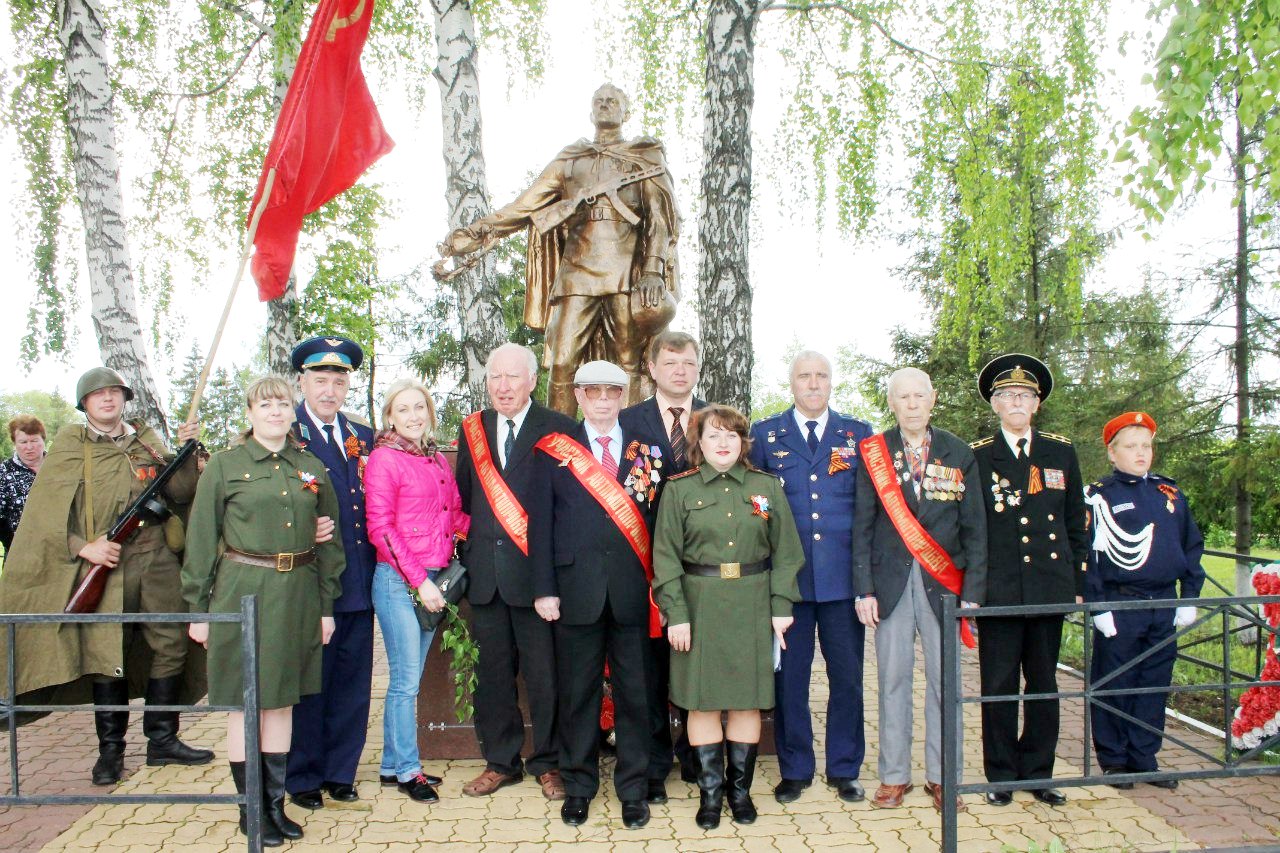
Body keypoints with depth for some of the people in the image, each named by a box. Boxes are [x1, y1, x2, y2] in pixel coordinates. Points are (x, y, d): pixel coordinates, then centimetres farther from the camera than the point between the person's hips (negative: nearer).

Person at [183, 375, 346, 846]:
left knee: (282, 698, 12)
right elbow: (201, 541, 1)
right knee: (244, 701, 5)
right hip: (242, 591, -3)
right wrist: (198, 609, -1)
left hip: (298, 593, 3)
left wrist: (326, 606, 8)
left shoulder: (313, 469, 8)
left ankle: (275, 802, 25)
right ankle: (250, 808, 19)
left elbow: (329, 542, 11)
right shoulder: (223, 466, 0)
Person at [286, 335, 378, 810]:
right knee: (308, 683, 6)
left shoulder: (362, 437, 14)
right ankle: (304, 777, 22)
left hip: (358, 583, 5)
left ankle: (340, 772, 27)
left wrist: (372, 571, 6)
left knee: (352, 684, 12)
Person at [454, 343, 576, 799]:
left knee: (544, 672, 5)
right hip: (485, 571, 4)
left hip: (535, 569, -4)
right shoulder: (472, 429, 11)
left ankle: (548, 763, 22)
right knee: (492, 672, 13)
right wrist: (472, 545, 5)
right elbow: (465, 497, 16)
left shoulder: (559, 429, -4)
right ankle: (500, 761, 29)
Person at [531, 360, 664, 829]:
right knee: (578, 692, 10)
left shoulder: (646, 451, 7)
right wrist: (544, 589, -4)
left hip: (633, 591, 1)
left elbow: (660, 517, 5)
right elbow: (541, 523, 2)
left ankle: (633, 789, 22)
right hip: (577, 590, 0)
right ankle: (578, 787, 25)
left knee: (634, 692, 8)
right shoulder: (554, 452, 4)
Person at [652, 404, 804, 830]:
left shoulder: (767, 487, 6)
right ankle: (710, 791, 18)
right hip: (699, 606, -1)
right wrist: (675, 614, -8)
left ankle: (740, 788, 23)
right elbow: (666, 556, -2)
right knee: (702, 699, 4)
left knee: (747, 698, 7)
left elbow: (785, 551, 6)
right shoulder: (679, 489, 1)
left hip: (752, 606, 2)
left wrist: (781, 605, -1)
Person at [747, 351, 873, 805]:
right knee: (788, 677, 7)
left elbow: (874, 504, 9)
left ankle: (844, 770, 24)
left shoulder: (859, 434, 8)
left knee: (847, 677, 8)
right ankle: (794, 770, 22)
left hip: (844, 577, 1)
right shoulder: (765, 434, 6)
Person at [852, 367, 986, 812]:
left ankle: (940, 775, 20)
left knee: (943, 679, 6)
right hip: (891, 581, 0)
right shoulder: (873, 452, 2)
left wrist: (973, 592, -2)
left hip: (944, 581, 1)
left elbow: (974, 527, 4)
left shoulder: (959, 453, 5)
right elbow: (862, 525, 2)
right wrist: (864, 588, -4)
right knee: (893, 678, 6)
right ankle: (894, 775, 18)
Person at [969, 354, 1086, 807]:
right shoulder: (976, 457, 2)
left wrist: (1078, 584, 8)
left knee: (1044, 683, 10)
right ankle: (1001, 775, 17)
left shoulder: (1061, 452, 9)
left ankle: (1038, 773, 23)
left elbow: (1076, 524, 12)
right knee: (999, 685, 4)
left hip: (1050, 587, 2)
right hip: (998, 590, -2)